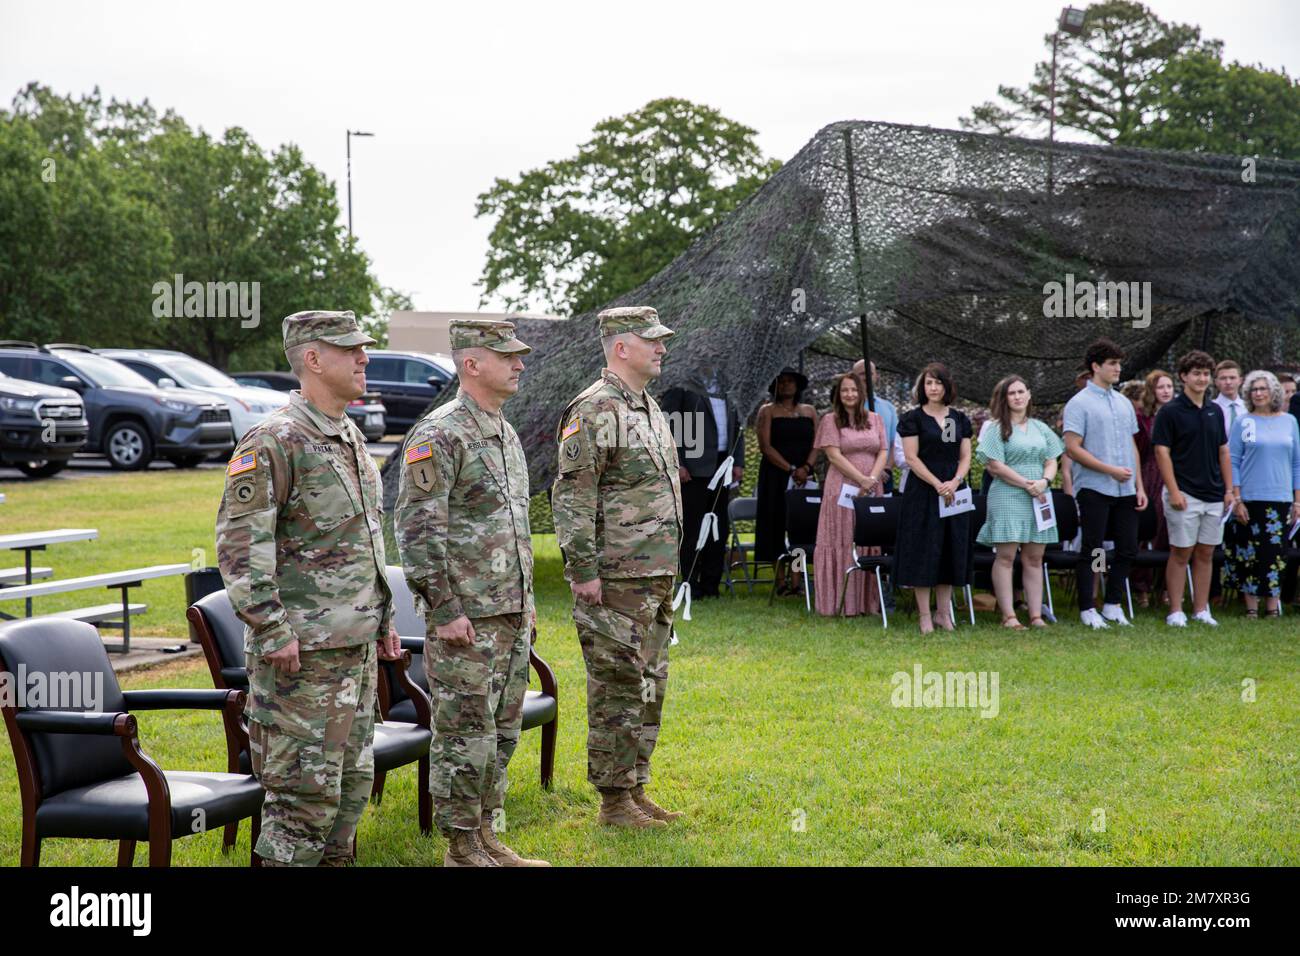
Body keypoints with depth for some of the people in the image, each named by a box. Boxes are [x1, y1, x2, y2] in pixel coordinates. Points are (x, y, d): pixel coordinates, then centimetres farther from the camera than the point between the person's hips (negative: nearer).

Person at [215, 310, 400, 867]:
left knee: (352, 779, 14)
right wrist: (272, 631, -22)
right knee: (305, 786, -6)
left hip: (356, 645, 9)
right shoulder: (273, 442, -14)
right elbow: (239, 543, -19)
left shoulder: (350, 438, 14)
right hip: (302, 651, -9)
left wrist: (383, 615, 20)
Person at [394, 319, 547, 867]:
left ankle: (487, 840, 23)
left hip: (510, 616, 9)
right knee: (465, 737, -3)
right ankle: (462, 852, 6)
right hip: (465, 617, -9)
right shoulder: (439, 435, -14)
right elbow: (417, 530, -18)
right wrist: (445, 610, -20)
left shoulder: (505, 433, 15)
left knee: (501, 733, 13)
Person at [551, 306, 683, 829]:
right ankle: (613, 801, 3)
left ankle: (635, 789, 22)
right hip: (615, 580, -9)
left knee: (649, 686, 14)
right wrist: (583, 570, -20)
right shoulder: (594, 411, -13)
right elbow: (571, 496, -17)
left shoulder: (649, 408, 17)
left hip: (655, 577, 9)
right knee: (617, 688, -4)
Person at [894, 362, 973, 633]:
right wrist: (937, 484, -16)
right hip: (922, 491, -4)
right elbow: (911, 458, -8)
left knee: (951, 550, 5)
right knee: (924, 550, -3)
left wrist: (955, 481, -11)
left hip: (954, 492, 4)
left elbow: (965, 457, 8)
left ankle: (943, 611, 13)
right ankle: (924, 615, 1)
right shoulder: (913, 418, -1)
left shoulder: (960, 420, 11)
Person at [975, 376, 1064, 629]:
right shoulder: (997, 428, -1)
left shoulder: (1041, 428, 15)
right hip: (1007, 497, -5)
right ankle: (1008, 616, -6)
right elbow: (995, 466, -9)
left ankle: (1036, 615, 6)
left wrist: (1044, 481, -8)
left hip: (1038, 498, 5)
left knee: (1034, 558, 4)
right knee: (1006, 556, -7)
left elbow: (1052, 461, 14)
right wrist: (1027, 484, -12)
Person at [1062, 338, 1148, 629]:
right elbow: (1073, 448, -13)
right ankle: (1087, 609, 6)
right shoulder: (1079, 403, -7)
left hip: (1125, 490, 7)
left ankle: (1112, 605, 19)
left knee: (1127, 549, 8)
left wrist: (1139, 486, 11)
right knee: (1092, 550, -1)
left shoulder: (1124, 403, 15)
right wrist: (1111, 470, -16)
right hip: (1094, 488, -7)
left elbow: (1132, 446, 18)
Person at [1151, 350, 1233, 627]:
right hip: (1185, 494, -5)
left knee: (1206, 554, 8)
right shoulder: (1170, 412, -6)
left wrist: (1229, 490, 9)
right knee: (1181, 553, -2)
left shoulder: (1215, 412, 12)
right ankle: (1175, 611, 3)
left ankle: (1201, 610, 14)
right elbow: (1162, 452, -9)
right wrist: (1173, 491, -15)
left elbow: (1223, 451, 16)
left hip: (1214, 495, 5)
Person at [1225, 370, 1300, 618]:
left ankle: (1273, 605, 10)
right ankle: (1251, 606, 6)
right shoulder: (1243, 423, 2)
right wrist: (1236, 499, -7)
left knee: (1277, 552, 3)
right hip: (1251, 499, -2)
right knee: (1250, 553, -1)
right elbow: (1232, 462, 0)